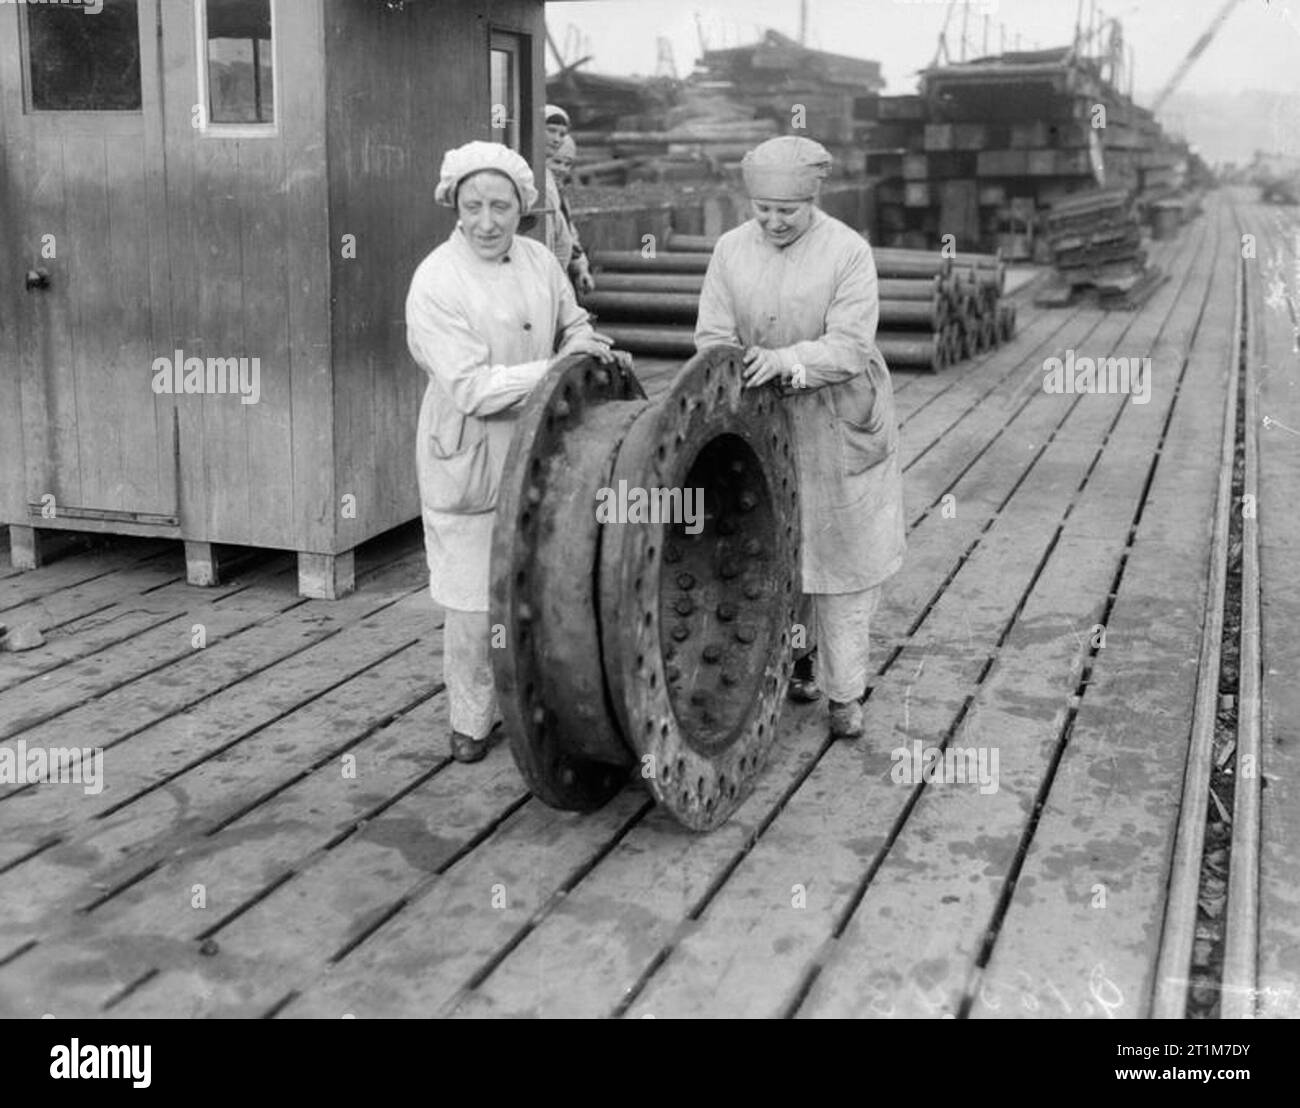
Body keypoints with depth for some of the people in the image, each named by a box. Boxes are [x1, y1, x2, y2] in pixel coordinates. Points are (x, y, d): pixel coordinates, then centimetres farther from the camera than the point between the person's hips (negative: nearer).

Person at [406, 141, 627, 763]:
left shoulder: (538, 260, 0)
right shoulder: (434, 282, -17)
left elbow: (570, 323, 18)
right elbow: (470, 387, -25)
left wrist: (594, 351, -3)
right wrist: (554, 366, -30)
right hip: (468, 462, -5)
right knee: (473, 602, 5)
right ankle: (470, 722, 25)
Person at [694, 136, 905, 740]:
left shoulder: (849, 251, -11)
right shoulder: (730, 250, 0)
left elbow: (850, 345, -18)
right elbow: (712, 338, -3)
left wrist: (791, 358, -34)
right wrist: (743, 373, -23)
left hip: (838, 429, -3)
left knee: (843, 556, 3)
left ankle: (845, 692, 15)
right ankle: (795, 651, 34)